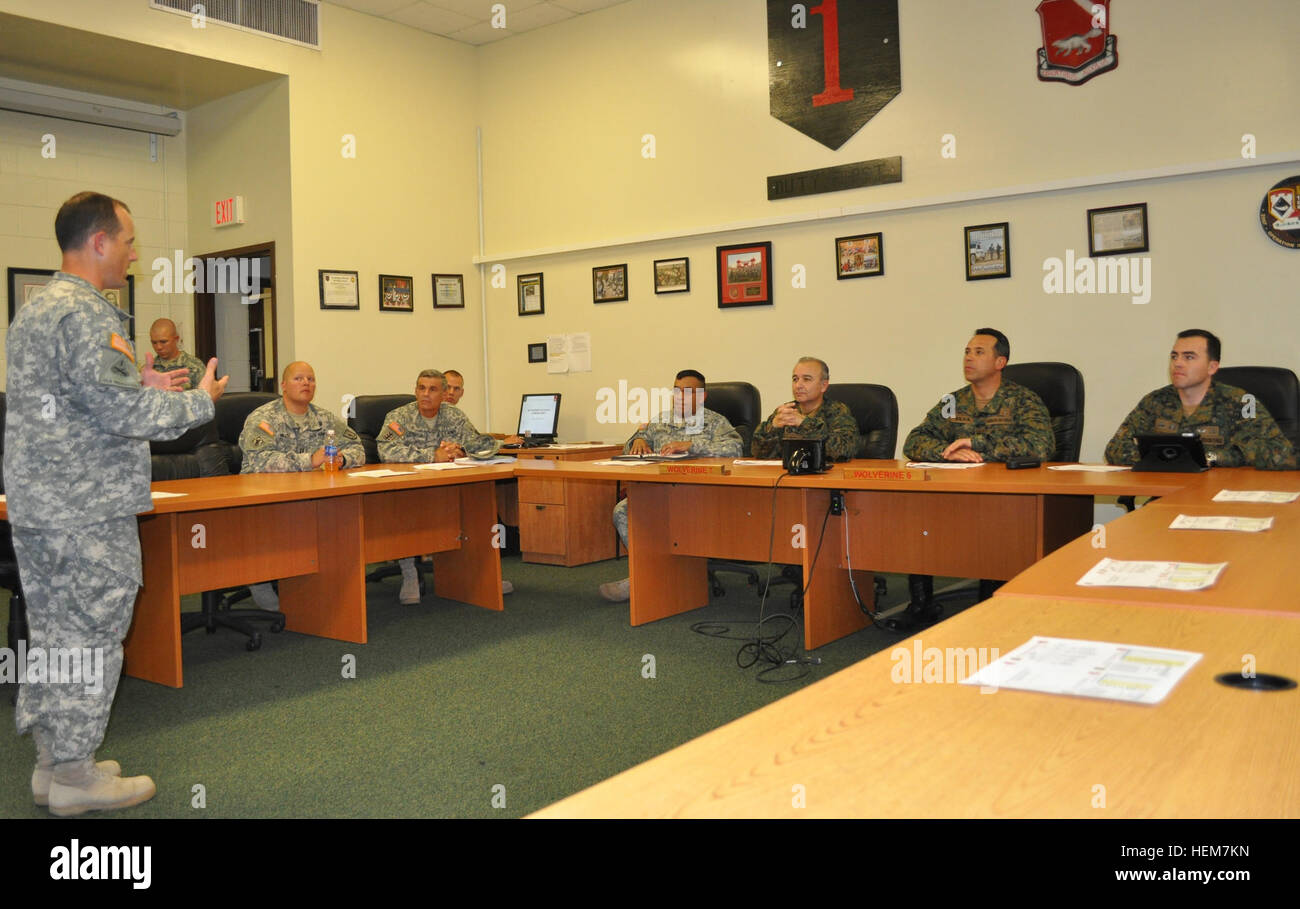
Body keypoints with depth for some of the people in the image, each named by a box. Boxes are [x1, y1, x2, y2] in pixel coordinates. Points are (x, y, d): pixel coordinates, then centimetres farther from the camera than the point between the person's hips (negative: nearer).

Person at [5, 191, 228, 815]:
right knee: (89, 637, 0)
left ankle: (51, 763, 26)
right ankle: (75, 776, 11)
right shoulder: (84, 314, -16)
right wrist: (199, 401, -9)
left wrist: (141, 388, 16)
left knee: (54, 636, 16)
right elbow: (122, 413, -21)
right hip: (88, 513, -10)